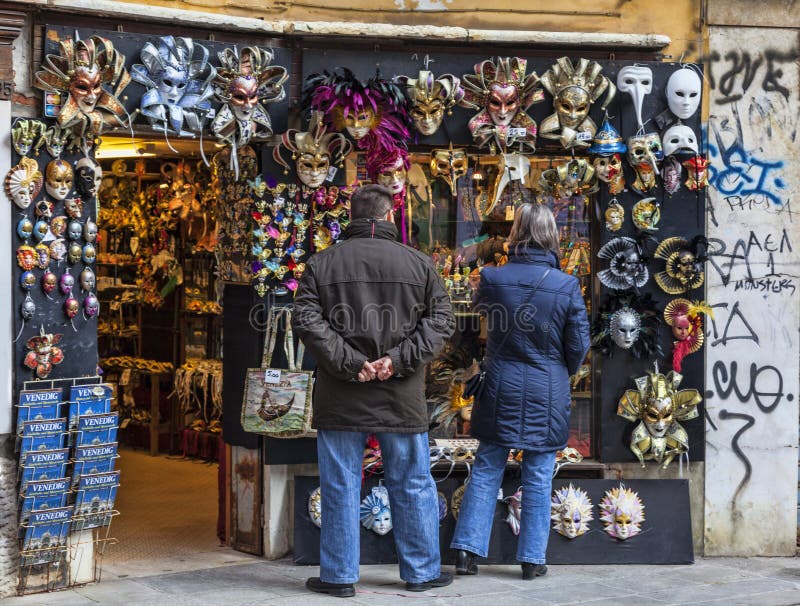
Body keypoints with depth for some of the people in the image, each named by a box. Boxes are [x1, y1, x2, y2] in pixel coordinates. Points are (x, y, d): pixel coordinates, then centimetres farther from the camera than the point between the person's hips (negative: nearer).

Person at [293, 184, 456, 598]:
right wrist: (399, 359, -8)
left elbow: (306, 320, -9)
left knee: (340, 487, 7)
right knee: (412, 485, 12)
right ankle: (422, 571, 20)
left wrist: (348, 362, -11)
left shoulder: (323, 263, 1)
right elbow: (440, 322, -2)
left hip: (340, 397, 0)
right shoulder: (418, 263, 3)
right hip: (402, 398, 1)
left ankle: (339, 575, 13)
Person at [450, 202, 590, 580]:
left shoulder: (492, 279, -8)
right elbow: (579, 347, -4)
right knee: (538, 478, 8)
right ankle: (532, 559, 13)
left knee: (486, 470, 11)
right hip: (547, 394, -1)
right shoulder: (567, 287, -11)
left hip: (500, 390, 1)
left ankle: (467, 551, 9)